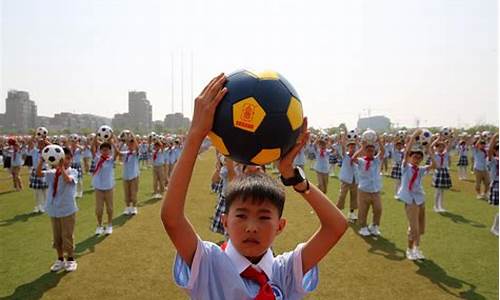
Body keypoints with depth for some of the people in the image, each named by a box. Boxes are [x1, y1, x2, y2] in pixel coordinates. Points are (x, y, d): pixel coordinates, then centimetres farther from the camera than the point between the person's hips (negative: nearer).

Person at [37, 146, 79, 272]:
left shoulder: (72, 172, -9)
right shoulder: (53, 173, 4)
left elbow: (68, 179, -30)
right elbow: (38, 173, -11)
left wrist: (62, 167, -35)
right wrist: (42, 160, -23)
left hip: (67, 210, -5)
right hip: (53, 210, 5)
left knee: (67, 236, 4)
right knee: (57, 237, 15)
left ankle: (71, 260, 22)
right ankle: (60, 259, 30)